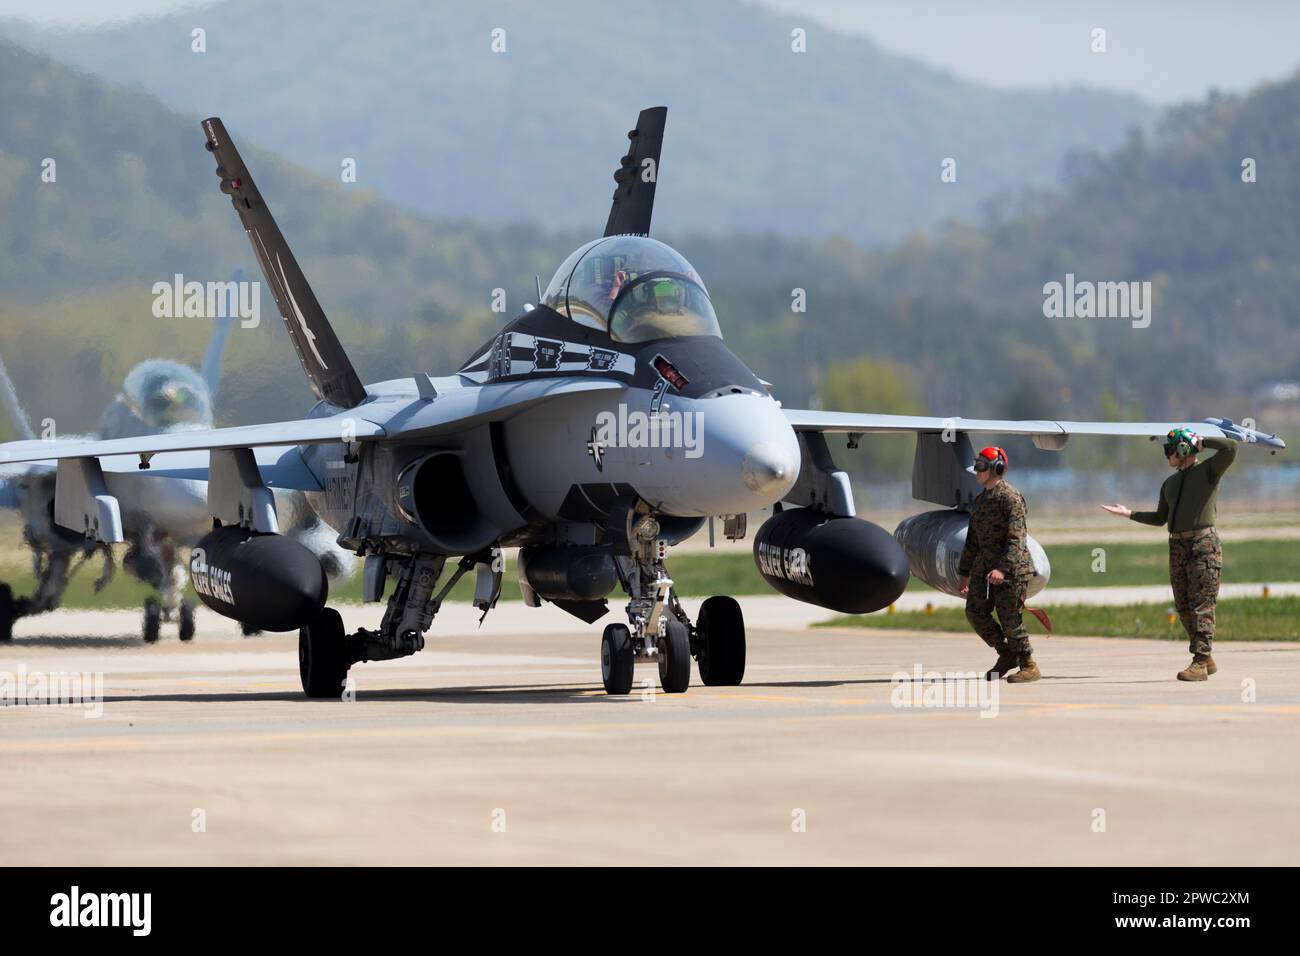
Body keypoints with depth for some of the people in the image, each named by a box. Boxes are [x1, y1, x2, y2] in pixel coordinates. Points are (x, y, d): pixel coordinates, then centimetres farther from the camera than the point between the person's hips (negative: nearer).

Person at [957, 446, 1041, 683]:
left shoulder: (1010, 497, -12)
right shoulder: (980, 500, 16)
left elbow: (1016, 538, -20)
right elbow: (972, 539, 23)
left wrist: (1003, 568, -29)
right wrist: (964, 571, 22)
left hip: (1012, 568, -8)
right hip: (984, 567, 8)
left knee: (1010, 619, -6)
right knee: (975, 612, 1)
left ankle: (1029, 666, 7)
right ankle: (1006, 654, 15)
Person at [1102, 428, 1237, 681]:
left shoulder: (1208, 471, 0)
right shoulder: (1169, 483, 20)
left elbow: (1230, 448, -17)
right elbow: (1160, 518, 27)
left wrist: (1201, 442, -5)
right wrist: (1128, 514, 23)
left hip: (1203, 544, -7)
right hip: (1177, 546, 7)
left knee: (1202, 605, -10)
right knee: (1184, 608, 6)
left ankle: (1200, 663, -13)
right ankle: (1206, 660, 15)